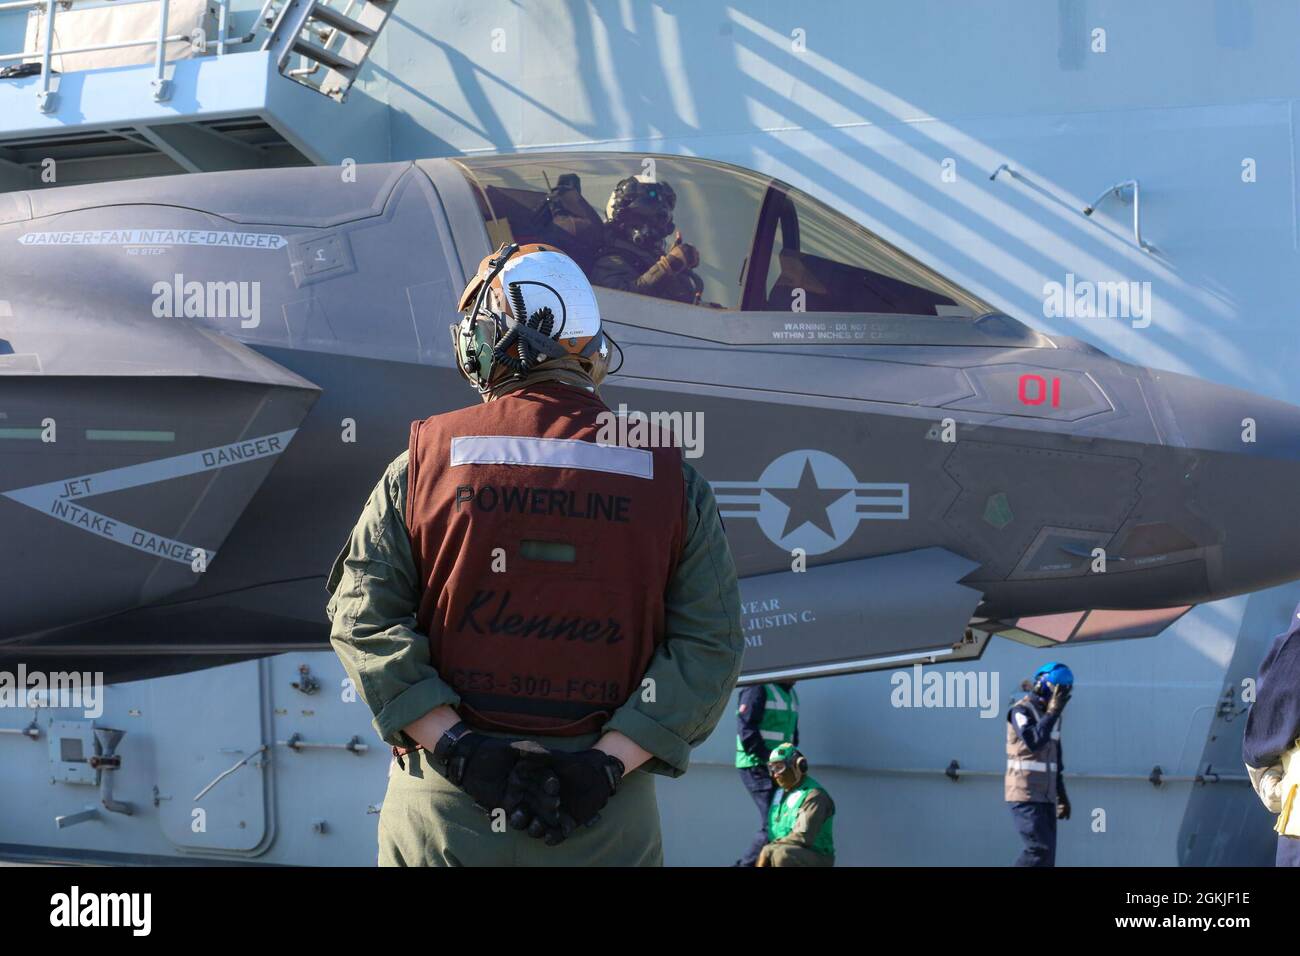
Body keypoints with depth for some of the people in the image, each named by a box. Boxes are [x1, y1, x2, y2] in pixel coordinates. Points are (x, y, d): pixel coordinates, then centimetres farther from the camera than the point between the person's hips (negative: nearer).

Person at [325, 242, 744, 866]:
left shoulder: (424, 464, -1)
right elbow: (708, 644, -6)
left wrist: (457, 745, -10)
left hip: (442, 811, 0)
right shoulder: (669, 480, 0)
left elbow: (364, 617, -6)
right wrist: (606, 762, -9)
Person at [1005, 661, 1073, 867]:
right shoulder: (1021, 711, -11)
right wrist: (1053, 711, -22)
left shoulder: (1052, 715, 14)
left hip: (1045, 796, 8)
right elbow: (1034, 742, -28)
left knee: (1047, 854, 3)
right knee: (1040, 848, -17)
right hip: (1024, 794, -8)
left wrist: (1062, 796, 22)